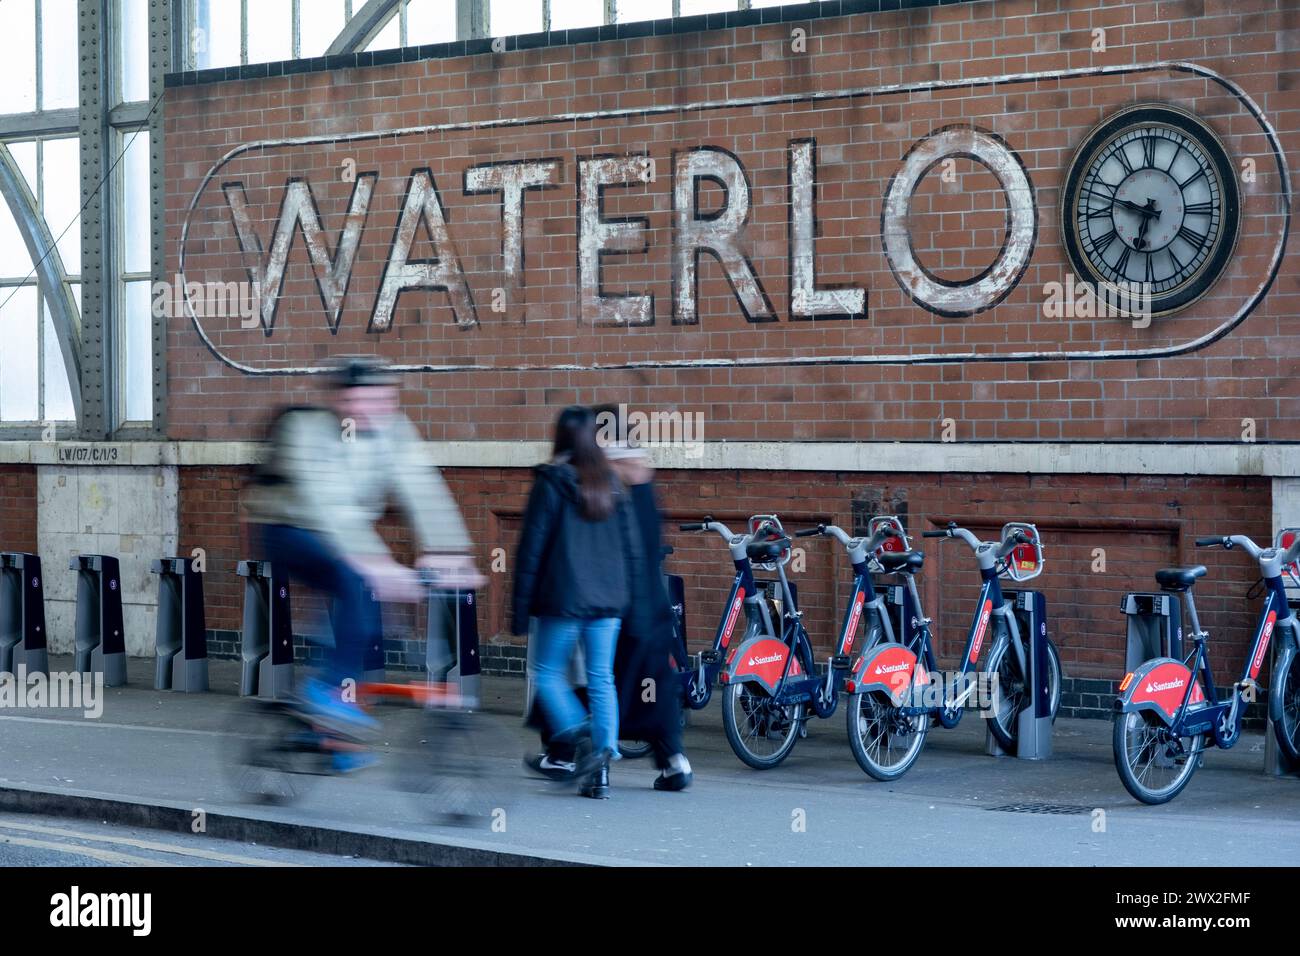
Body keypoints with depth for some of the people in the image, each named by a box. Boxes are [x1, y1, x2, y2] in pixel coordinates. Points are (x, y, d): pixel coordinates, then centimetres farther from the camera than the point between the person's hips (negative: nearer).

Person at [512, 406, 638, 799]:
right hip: (608, 599, 4)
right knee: (602, 678, 7)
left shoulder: (550, 483, -7)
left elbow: (531, 548, -7)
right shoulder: (612, 485, 8)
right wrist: (625, 598, 19)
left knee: (548, 671, 10)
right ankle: (602, 762, 1)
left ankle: (578, 735, -11)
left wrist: (520, 607, -2)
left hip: (562, 599, -4)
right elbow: (630, 548, 11)